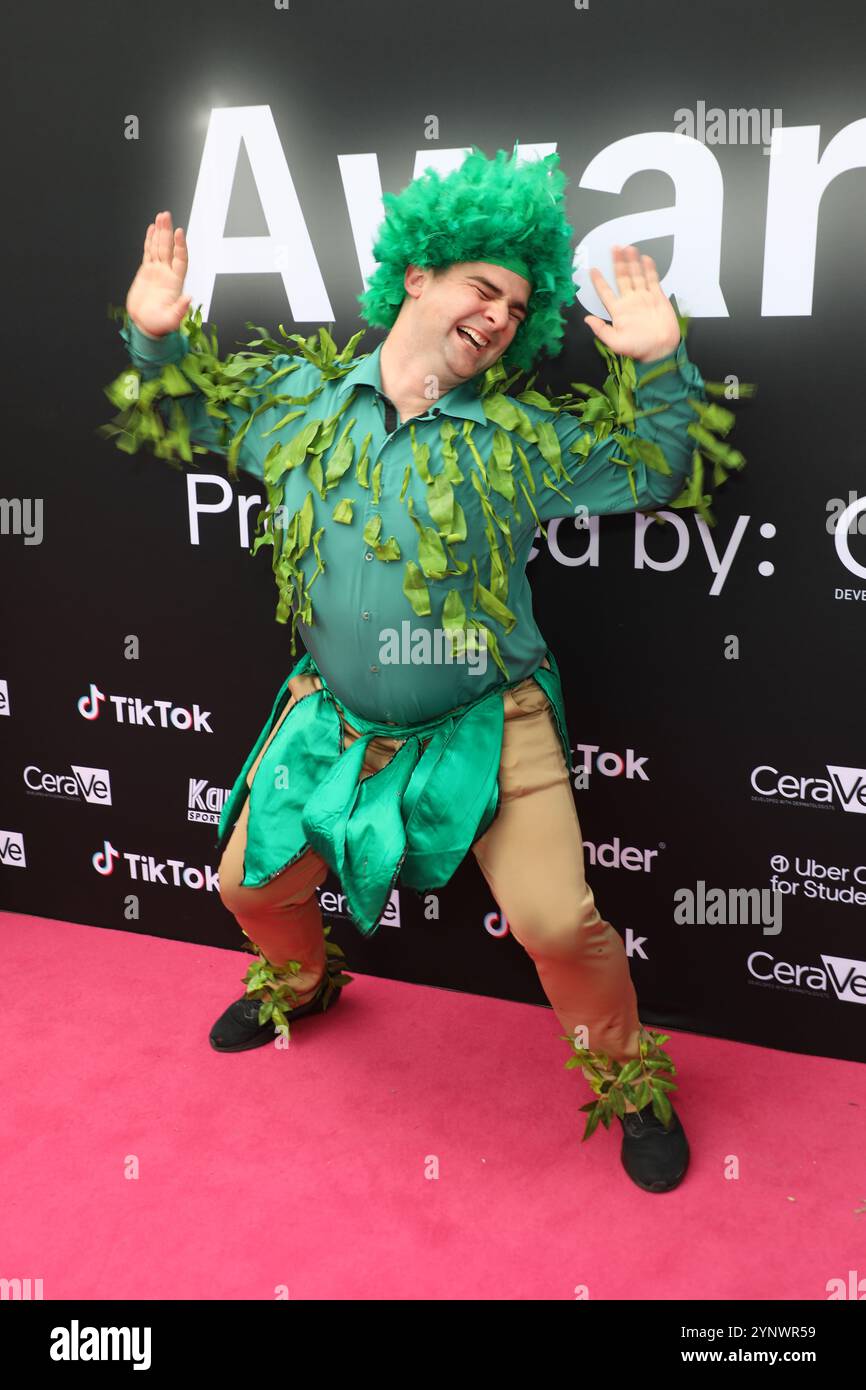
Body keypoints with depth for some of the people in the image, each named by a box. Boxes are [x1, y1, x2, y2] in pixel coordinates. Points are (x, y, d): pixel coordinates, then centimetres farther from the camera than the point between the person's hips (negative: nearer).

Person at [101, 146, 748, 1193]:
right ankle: (300, 982, 54)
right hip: (335, 721, 3)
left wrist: (659, 363, -15)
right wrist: (158, 337, -3)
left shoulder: (521, 439, -7)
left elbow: (656, 468, 1)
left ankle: (628, 1077, 21)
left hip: (486, 729, -3)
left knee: (557, 923, -10)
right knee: (253, 883, 17)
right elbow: (193, 411, 16)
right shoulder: (297, 396, -1)